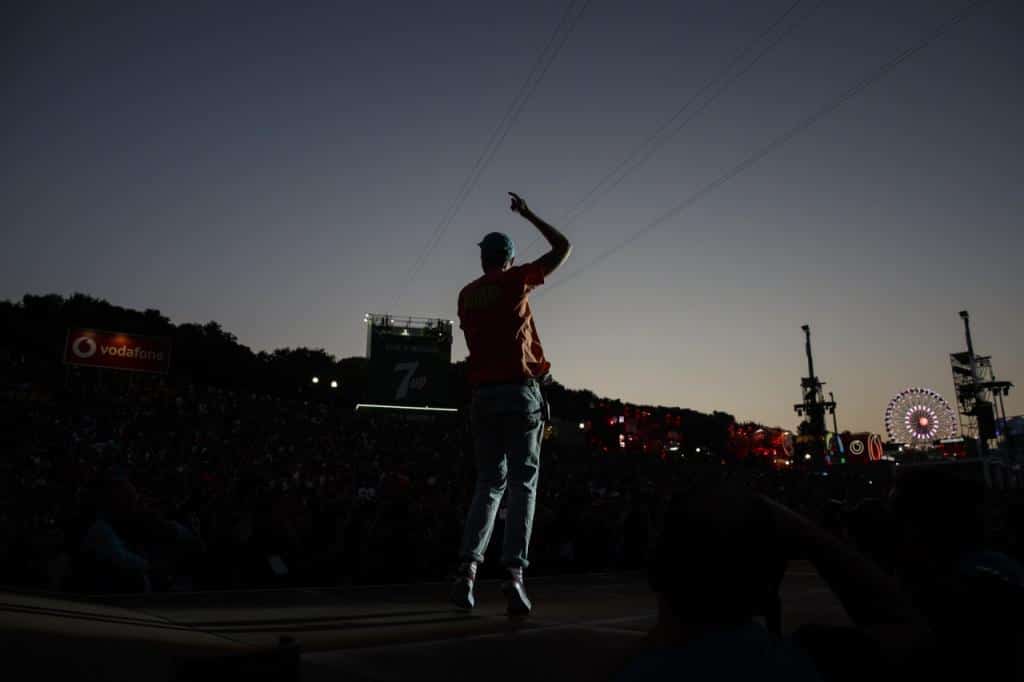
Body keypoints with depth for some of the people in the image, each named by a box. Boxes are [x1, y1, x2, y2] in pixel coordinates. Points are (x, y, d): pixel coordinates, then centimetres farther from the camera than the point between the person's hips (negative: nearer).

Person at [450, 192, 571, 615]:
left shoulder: (467, 295, 13)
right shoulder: (515, 280, 0)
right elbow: (563, 247, 10)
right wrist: (528, 215, 19)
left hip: (483, 394, 5)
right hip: (520, 390, -4)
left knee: (489, 484, 12)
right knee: (523, 484, 0)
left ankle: (468, 568, 0)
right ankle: (514, 573, -7)